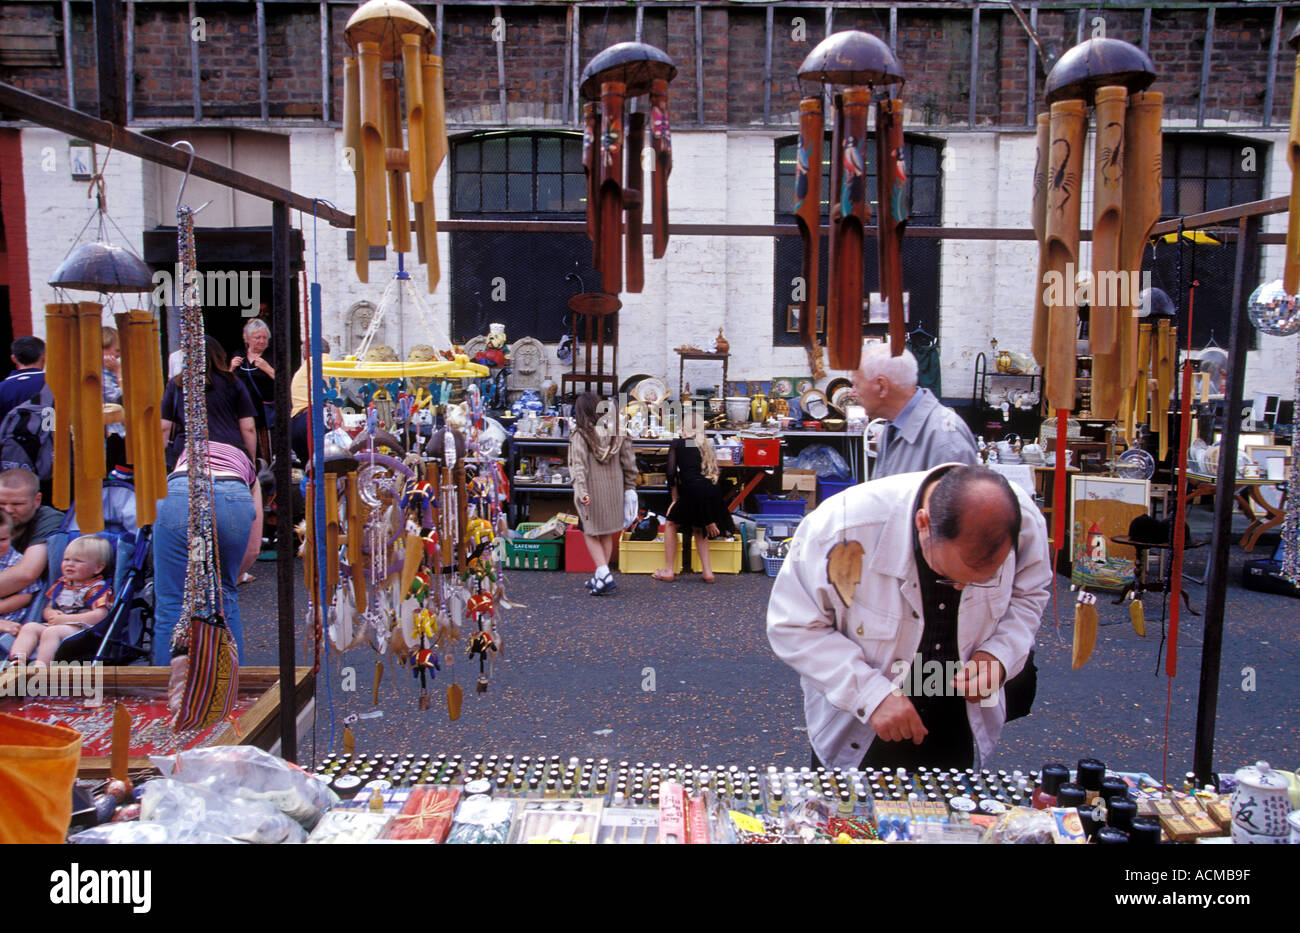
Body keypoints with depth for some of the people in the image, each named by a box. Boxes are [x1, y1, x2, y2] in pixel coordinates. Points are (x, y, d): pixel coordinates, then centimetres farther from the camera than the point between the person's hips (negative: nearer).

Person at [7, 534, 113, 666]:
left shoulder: (98, 588, -1)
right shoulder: (61, 584, 23)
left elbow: (99, 615, -15)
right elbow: (47, 609, 27)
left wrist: (65, 619, -15)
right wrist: (51, 615, -1)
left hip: (81, 627, -8)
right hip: (55, 624, 8)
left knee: (52, 631, -32)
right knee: (30, 627, -13)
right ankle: (18, 659, -31)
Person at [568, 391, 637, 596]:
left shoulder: (580, 436, -11)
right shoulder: (616, 432, 1)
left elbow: (579, 465, -21)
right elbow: (629, 462, 5)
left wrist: (581, 491, -26)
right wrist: (630, 487, 13)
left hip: (592, 492, -4)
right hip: (614, 491, 4)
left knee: (590, 533, 9)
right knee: (607, 534, 16)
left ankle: (604, 574, -6)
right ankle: (600, 575, 24)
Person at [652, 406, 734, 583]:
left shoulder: (677, 444, 9)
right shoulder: (706, 445, 22)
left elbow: (671, 473, 0)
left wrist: (675, 499, 12)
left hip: (693, 490, -5)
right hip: (712, 492, 5)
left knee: (672, 524, 20)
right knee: (698, 529, 28)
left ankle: (668, 571, 20)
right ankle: (707, 571, 21)